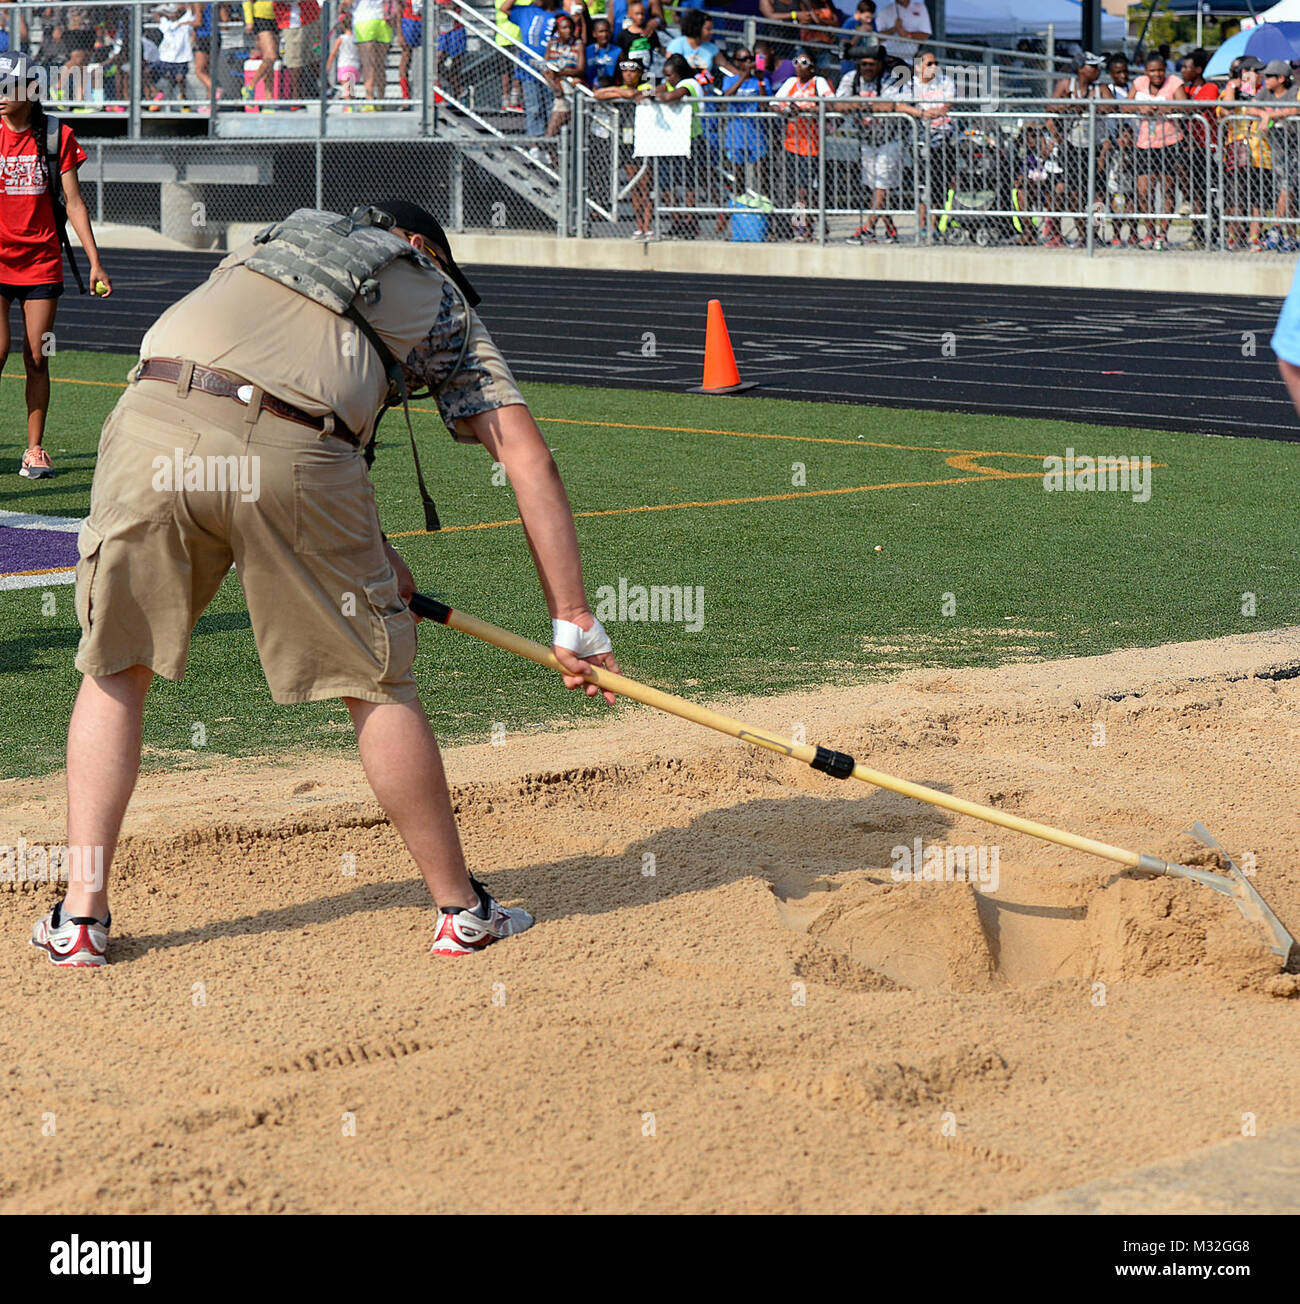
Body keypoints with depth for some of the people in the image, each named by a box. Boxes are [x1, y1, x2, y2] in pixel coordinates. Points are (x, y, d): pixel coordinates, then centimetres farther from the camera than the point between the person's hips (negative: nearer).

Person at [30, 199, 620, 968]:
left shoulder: (280, 238, 37)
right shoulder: (440, 298, 27)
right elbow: (528, 459, 17)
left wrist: (367, 550, 33)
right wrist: (573, 620, 16)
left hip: (152, 423, 3)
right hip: (292, 458, -3)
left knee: (116, 668, 18)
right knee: (376, 680, 13)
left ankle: (82, 913, 13)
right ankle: (461, 912, 22)